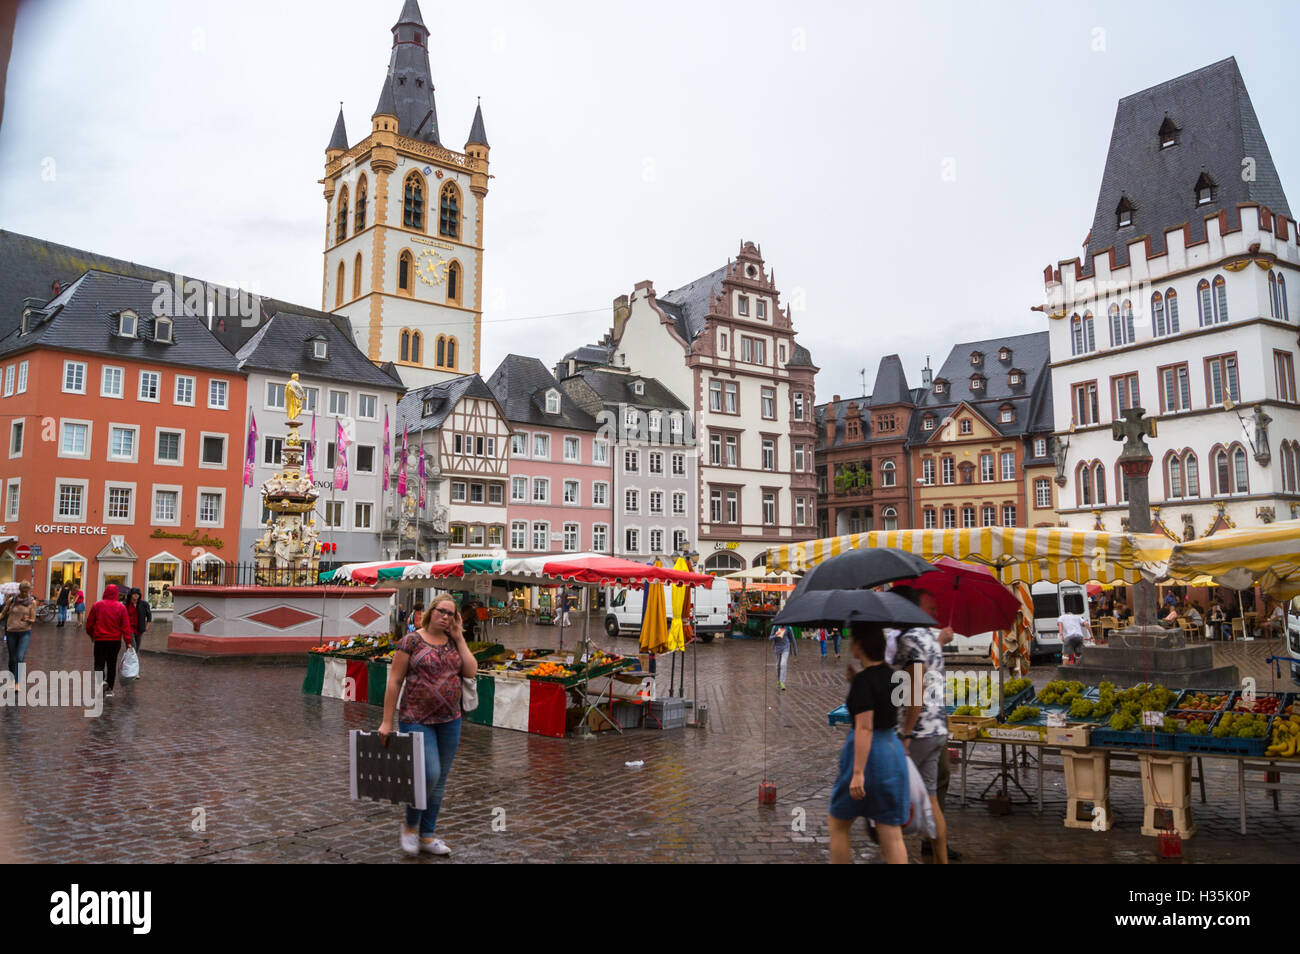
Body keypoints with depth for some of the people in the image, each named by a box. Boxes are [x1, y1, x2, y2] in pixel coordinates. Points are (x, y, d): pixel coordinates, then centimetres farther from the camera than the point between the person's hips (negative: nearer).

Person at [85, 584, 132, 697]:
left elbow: (89, 623, 4)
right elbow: (126, 626, -6)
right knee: (112, 665, 13)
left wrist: (91, 635, 22)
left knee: (99, 664, 4)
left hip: (100, 640, -1)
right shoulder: (121, 607, -3)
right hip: (115, 641, 1)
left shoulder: (97, 605, -3)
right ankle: (109, 689, 17)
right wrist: (128, 642, -3)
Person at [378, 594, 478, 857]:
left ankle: (427, 835, 23)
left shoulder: (453, 642, 8)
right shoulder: (411, 641, -7)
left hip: (449, 720, 5)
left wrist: (459, 638, -3)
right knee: (429, 774, -13)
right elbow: (394, 681, -6)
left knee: (440, 779, 9)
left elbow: (471, 672, -4)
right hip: (417, 720, -5)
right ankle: (410, 825, 14)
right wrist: (387, 721, -8)